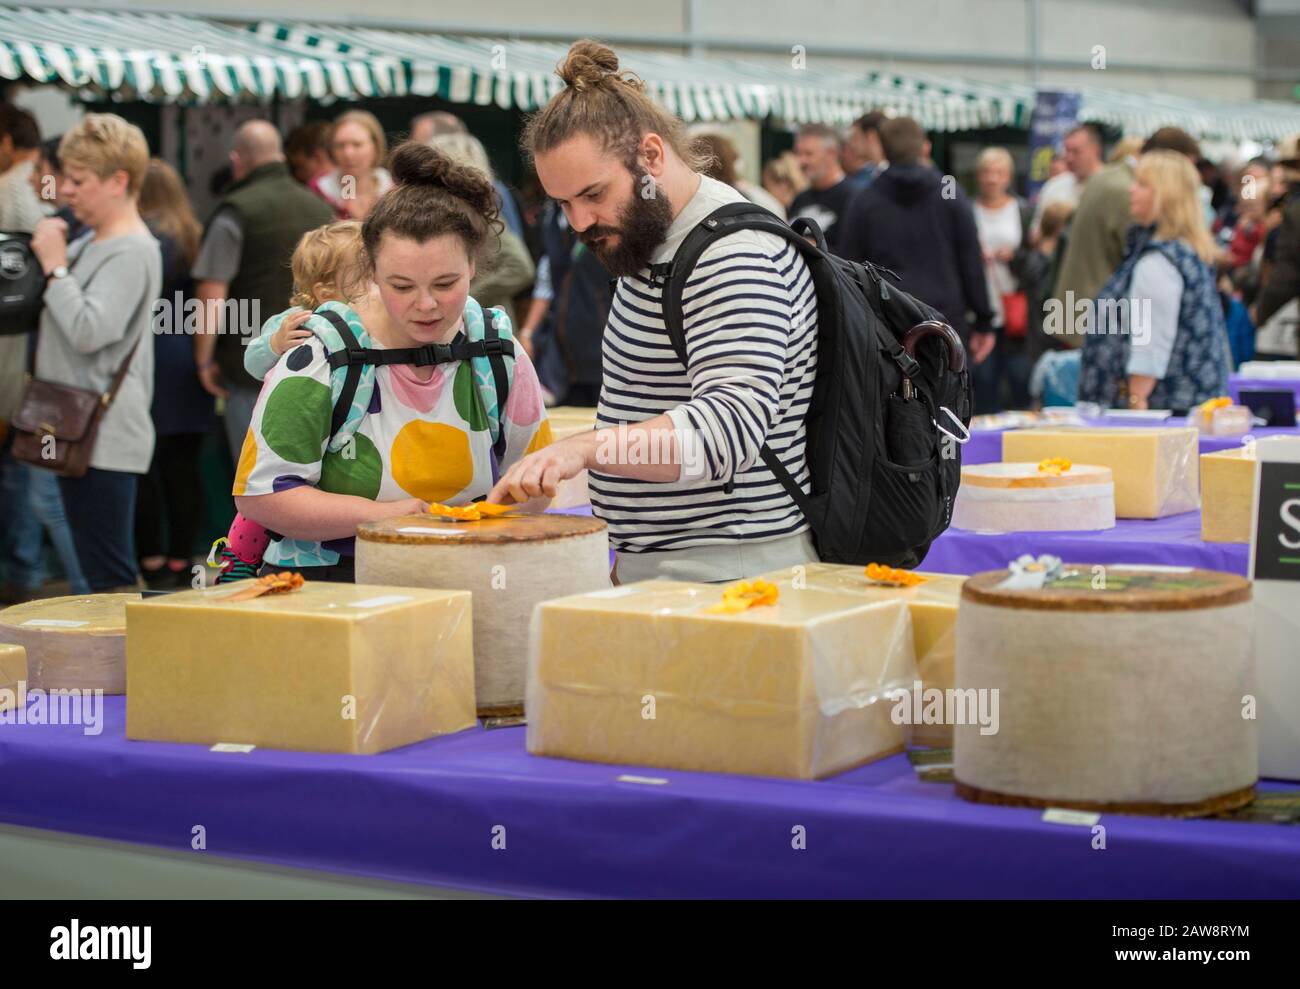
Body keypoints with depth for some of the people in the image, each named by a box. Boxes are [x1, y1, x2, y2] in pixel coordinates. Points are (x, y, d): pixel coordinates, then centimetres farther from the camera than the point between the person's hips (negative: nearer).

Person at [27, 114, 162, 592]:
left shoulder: (132, 252, -14)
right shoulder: (92, 243, 16)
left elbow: (88, 330, -24)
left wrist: (55, 265, -14)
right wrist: (51, 257, 7)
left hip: (105, 436, -10)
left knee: (109, 574, -9)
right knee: (104, 570, 14)